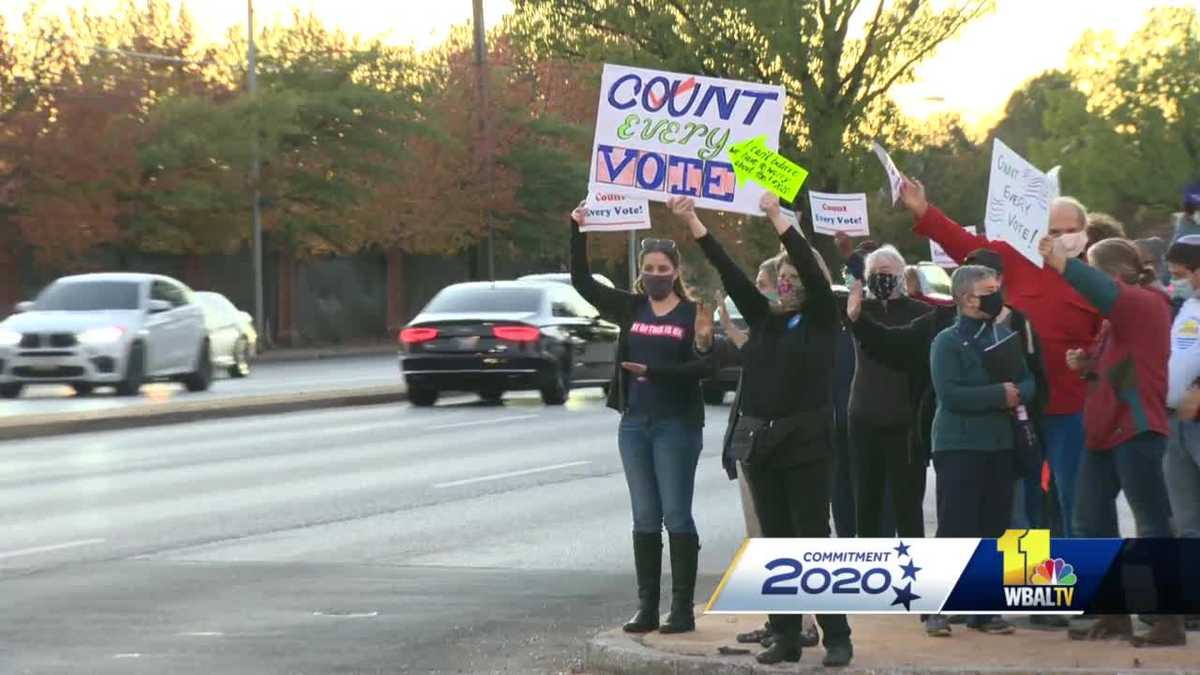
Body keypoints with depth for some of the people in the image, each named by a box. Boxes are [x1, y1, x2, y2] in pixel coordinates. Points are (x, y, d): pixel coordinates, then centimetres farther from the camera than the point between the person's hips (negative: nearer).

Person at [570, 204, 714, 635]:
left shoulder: (693, 314, -5)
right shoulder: (630, 309, 7)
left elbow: (705, 367, -14)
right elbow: (582, 281, 6)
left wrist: (656, 371, -23)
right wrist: (577, 230, -3)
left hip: (677, 425, -4)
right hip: (635, 424, 4)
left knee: (676, 516, -3)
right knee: (644, 518, 7)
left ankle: (683, 608, 1)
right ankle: (647, 607, 10)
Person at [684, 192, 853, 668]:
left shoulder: (821, 318, -1)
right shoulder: (763, 317, 11)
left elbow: (811, 268, -15)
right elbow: (729, 272, 5)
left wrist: (777, 217, -21)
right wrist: (692, 222, -3)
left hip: (805, 441, -5)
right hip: (759, 440, 5)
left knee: (814, 539, -5)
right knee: (775, 541, 7)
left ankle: (837, 637, -2)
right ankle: (785, 637, 11)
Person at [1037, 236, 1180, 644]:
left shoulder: (1147, 304, -10)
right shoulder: (1115, 319, 20)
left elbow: (1107, 294, -31)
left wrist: (1064, 265, -39)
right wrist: (1085, 365, 9)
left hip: (1136, 431, -10)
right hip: (1103, 432, 10)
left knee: (1152, 523, -9)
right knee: (1091, 522, 9)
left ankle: (1169, 617, -7)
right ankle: (1115, 614, 15)